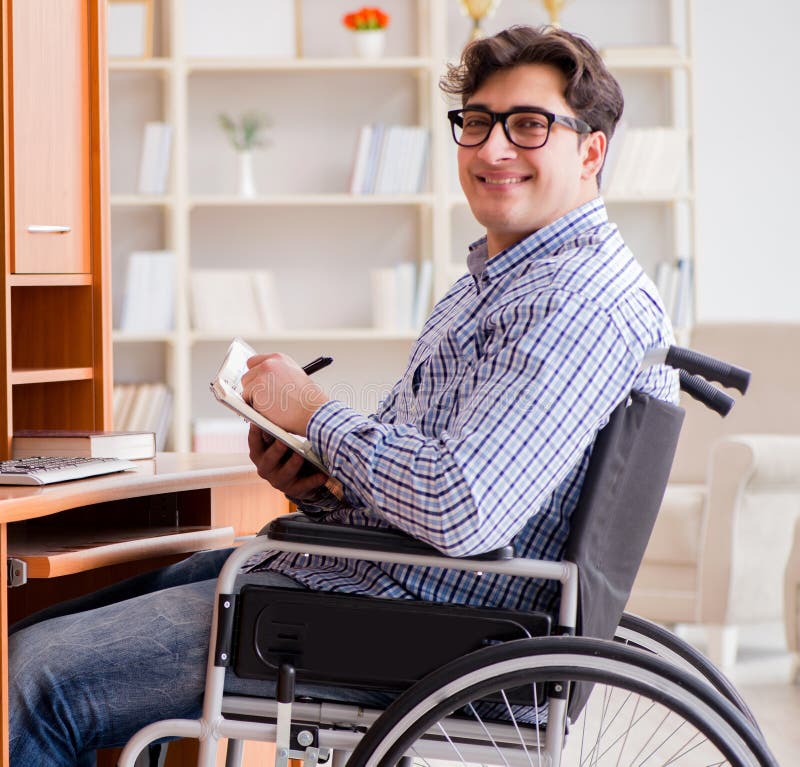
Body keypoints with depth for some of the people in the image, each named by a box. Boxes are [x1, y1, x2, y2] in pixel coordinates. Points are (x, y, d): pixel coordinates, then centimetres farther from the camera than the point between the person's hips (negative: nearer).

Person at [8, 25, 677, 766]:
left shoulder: (583, 303, -18)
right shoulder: (494, 279, 18)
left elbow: (461, 512, -30)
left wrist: (315, 413, -14)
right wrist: (312, 478, -1)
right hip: (334, 562, 11)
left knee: (39, 679, -14)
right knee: (39, 631, 13)